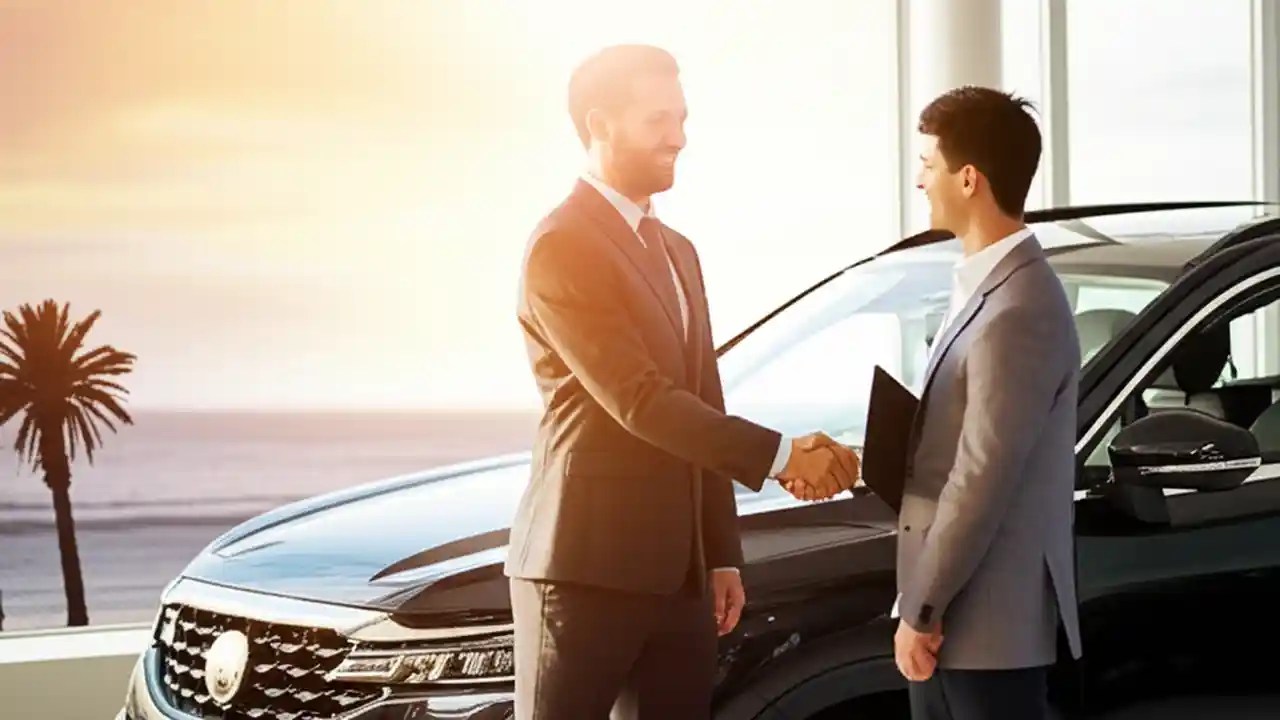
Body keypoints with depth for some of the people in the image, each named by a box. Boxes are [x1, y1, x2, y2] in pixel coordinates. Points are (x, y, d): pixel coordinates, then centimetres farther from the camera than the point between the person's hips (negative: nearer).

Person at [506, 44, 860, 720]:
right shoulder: (561, 246, -9)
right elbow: (639, 402, -18)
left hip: (678, 572, 8)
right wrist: (780, 457, -20)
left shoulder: (677, 251, 19)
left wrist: (723, 556, 16)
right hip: (586, 566, -8)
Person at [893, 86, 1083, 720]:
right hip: (963, 612, 10)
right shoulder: (990, 285, 11)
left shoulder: (1017, 310, -22)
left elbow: (982, 481, -22)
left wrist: (921, 611, -16)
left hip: (985, 620, -10)